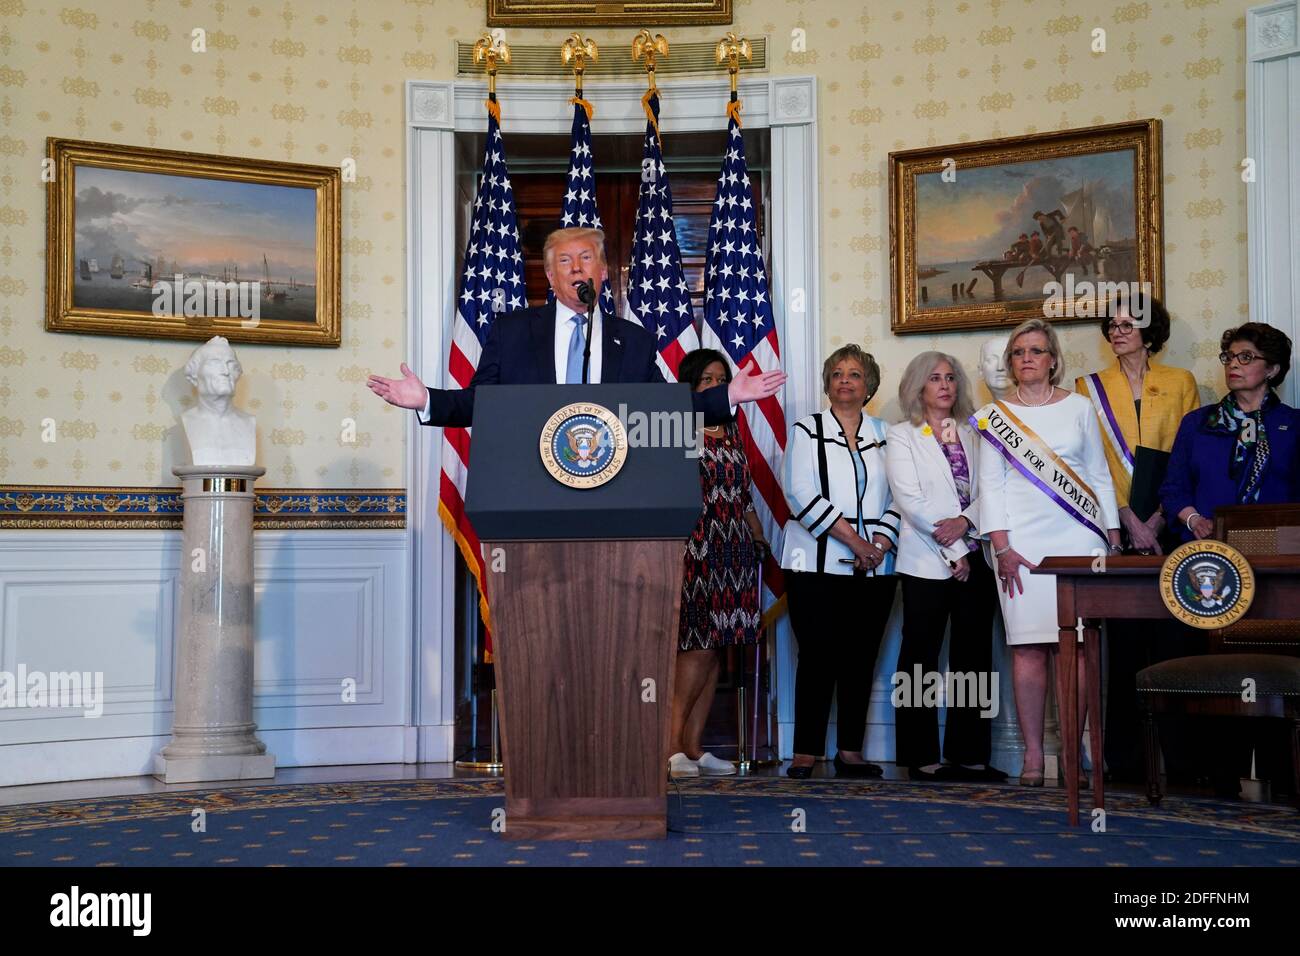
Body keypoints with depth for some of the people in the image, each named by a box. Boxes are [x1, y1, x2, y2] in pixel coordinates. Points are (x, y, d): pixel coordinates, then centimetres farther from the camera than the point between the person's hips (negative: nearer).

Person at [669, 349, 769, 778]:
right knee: (699, 647, -12)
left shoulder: (732, 432, 17)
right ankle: (671, 744, -5)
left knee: (714, 650, 5)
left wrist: (759, 538, 18)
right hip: (693, 547, -7)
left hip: (732, 551, 7)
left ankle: (693, 747, 8)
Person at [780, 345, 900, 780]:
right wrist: (851, 538, -13)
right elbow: (801, 493, -6)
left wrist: (880, 541, -8)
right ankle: (805, 752, -2)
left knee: (861, 658, 3)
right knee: (818, 656, -7)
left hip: (874, 566, 3)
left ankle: (850, 751, 9)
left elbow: (898, 496, 9)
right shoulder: (806, 431, 6)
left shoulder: (885, 435, 15)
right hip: (817, 564, -3)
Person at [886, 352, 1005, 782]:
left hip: (974, 560, 4)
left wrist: (965, 521, -15)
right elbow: (911, 500, -7)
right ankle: (921, 758, 2)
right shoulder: (902, 437, 4)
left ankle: (970, 755, 9)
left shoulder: (971, 436, 16)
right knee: (921, 657, -2)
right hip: (927, 563, -4)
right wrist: (954, 551, -11)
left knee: (974, 656, 4)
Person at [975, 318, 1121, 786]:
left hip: (1078, 538, 1)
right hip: (1022, 542, -1)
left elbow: (1099, 475, 13)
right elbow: (990, 483, 4)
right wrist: (1001, 547, -5)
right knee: (1028, 647, -5)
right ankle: (1032, 756, -1)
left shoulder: (1078, 407, 11)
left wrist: (1112, 536, 6)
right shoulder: (994, 415, 9)